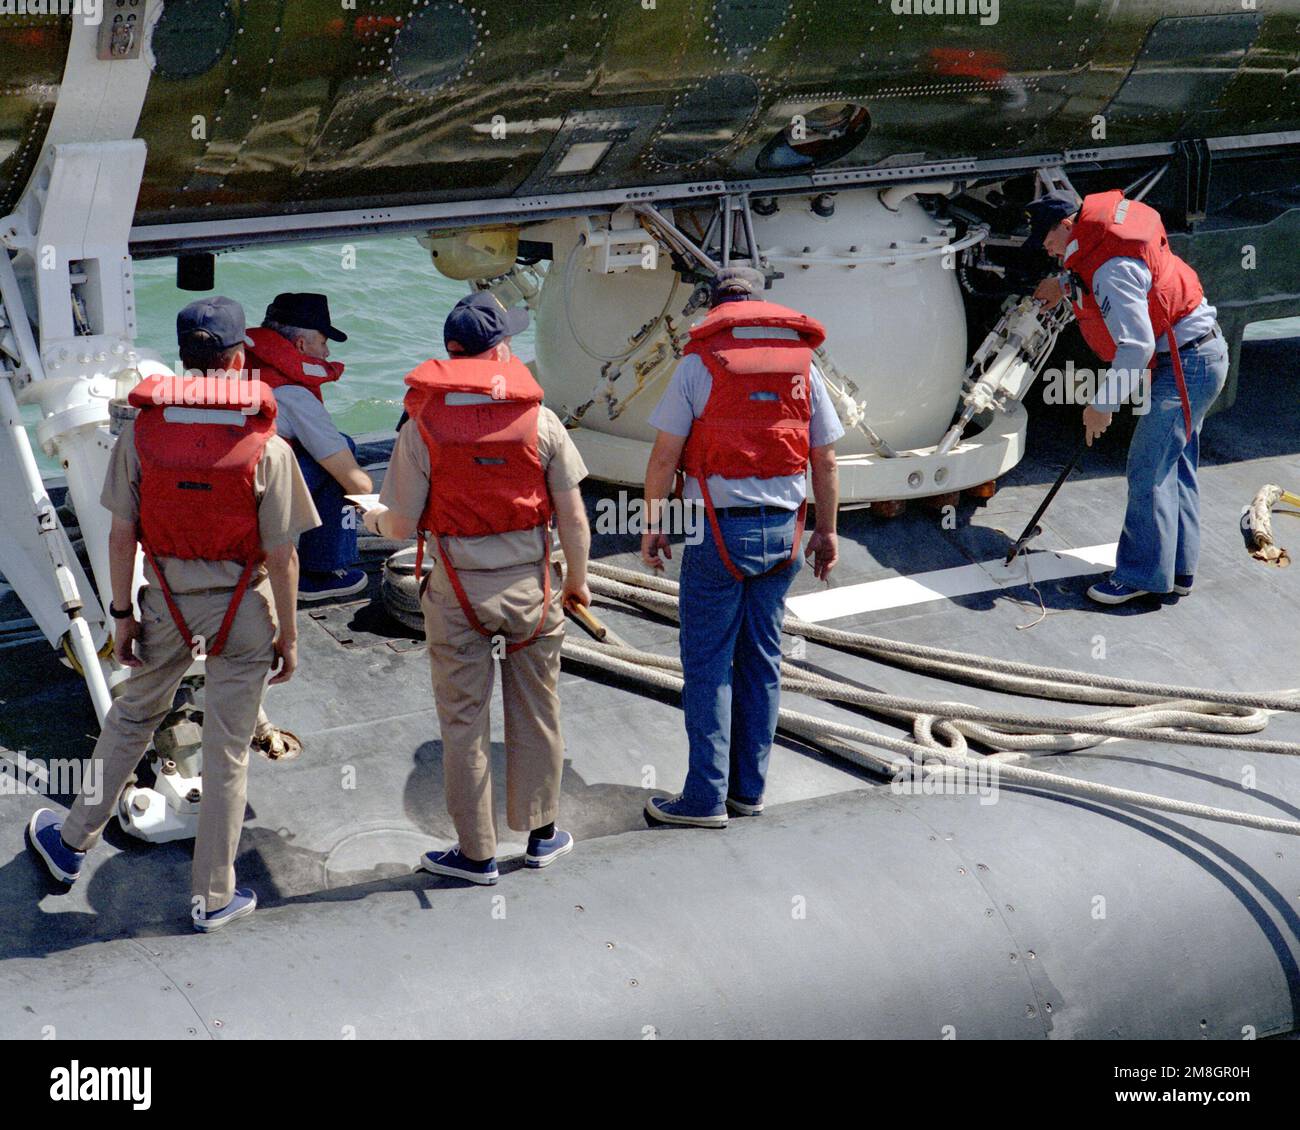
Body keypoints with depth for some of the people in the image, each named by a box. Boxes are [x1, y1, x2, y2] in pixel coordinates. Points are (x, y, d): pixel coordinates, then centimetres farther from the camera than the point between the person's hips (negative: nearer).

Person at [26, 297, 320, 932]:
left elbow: (121, 536, -5)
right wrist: (287, 634, 0)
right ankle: (212, 897, 18)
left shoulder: (141, 432, -9)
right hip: (242, 610, -2)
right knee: (227, 750, 8)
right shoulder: (266, 447, -14)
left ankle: (73, 842, 36)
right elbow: (282, 557, -11)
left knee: (132, 717, 23)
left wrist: (123, 612, 6)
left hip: (166, 601, 2)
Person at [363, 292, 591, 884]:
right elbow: (573, 516, -3)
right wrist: (577, 580, 12)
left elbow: (402, 526, -7)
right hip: (529, 586, 1)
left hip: (457, 592, -1)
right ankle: (541, 834, 29)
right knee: (535, 713, 16)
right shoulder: (540, 420, -6)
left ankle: (477, 853, 17)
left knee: (464, 722, 9)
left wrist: (376, 517, 16)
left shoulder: (422, 427, -9)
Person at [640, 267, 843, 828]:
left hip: (720, 531, -4)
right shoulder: (802, 363, 5)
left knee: (707, 665, 2)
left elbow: (665, 456, -7)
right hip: (782, 530, 4)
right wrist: (826, 532, 17)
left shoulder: (698, 362, -6)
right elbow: (825, 460, 8)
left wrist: (653, 525, 3)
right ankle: (750, 788, 19)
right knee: (762, 659, 13)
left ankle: (706, 797, 3)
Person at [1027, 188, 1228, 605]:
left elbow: (1136, 346, -29)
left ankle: (1143, 574, -3)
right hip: (1202, 354, 11)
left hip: (1187, 364, -11)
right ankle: (1178, 570, 20)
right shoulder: (1098, 228, 6)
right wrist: (1063, 284, 38)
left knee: (1148, 469, -8)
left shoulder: (1112, 272, -25)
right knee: (1175, 467, 14)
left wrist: (1103, 404, -21)